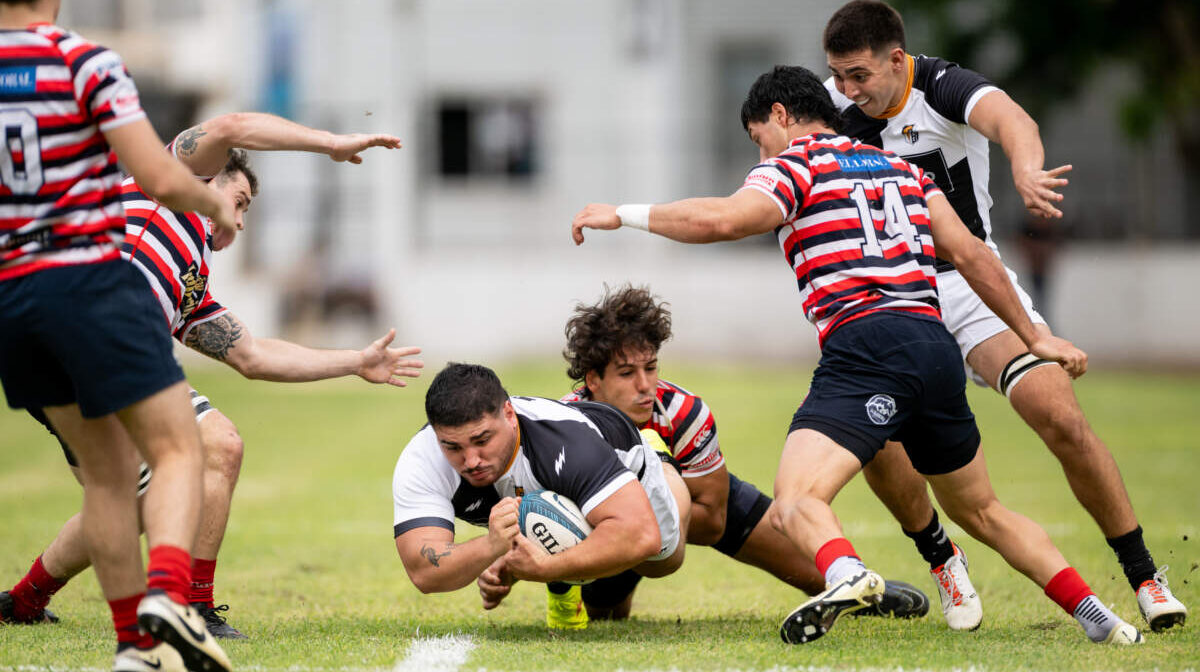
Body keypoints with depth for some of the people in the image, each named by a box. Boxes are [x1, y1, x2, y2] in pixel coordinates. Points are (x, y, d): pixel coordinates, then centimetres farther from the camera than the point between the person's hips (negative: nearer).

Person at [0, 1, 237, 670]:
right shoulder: (85, 62, -10)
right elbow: (160, 177, -14)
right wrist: (215, 203, 6)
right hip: (87, 281, -6)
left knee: (107, 469, 15)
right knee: (177, 449, -2)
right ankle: (167, 598, -26)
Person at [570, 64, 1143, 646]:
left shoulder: (794, 165, 6)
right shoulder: (899, 168, 26)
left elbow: (724, 219, -13)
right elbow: (969, 253, 20)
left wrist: (624, 215, -3)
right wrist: (1033, 337, 25)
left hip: (866, 343, -7)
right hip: (936, 345, 7)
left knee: (794, 503, -19)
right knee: (981, 512, 24)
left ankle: (846, 574, -51)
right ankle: (1097, 617, 17)